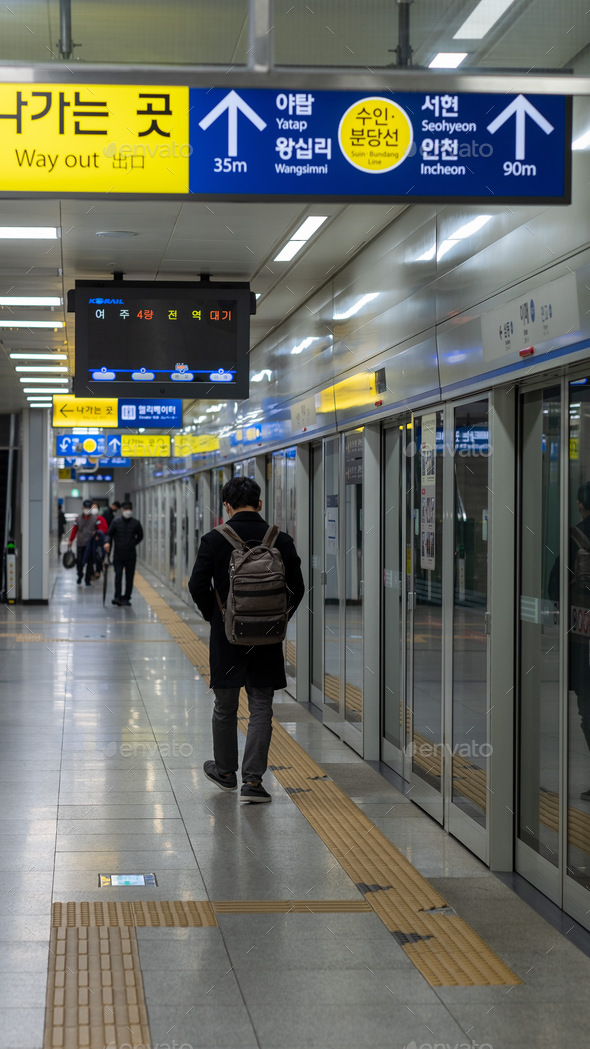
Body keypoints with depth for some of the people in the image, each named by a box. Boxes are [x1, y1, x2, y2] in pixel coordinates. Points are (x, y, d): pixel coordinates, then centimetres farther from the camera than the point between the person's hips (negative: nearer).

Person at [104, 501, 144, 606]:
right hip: (118, 554, -1)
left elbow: (140, 536, 15)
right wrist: (107, 542, -15)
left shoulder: (135, 523, 1)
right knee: (118, 576, -7)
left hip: (131, 555, 1)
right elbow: (109, 534, 4)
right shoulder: (116, 522, -1)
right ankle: (117, 597, -4)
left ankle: (126, 598, 11)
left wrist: (133, 543, 5)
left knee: (129, 577, 4)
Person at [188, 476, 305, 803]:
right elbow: (297, 588, 1)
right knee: (261, 709, 5)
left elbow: (198, 585, -10)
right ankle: (252, 780, -2)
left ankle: (225, 771, 30)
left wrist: (214, 616, 6)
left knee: (225, 708, 15)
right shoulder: (282, 541, -2)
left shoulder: (214, 540, -8)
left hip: (226, 637, -1)